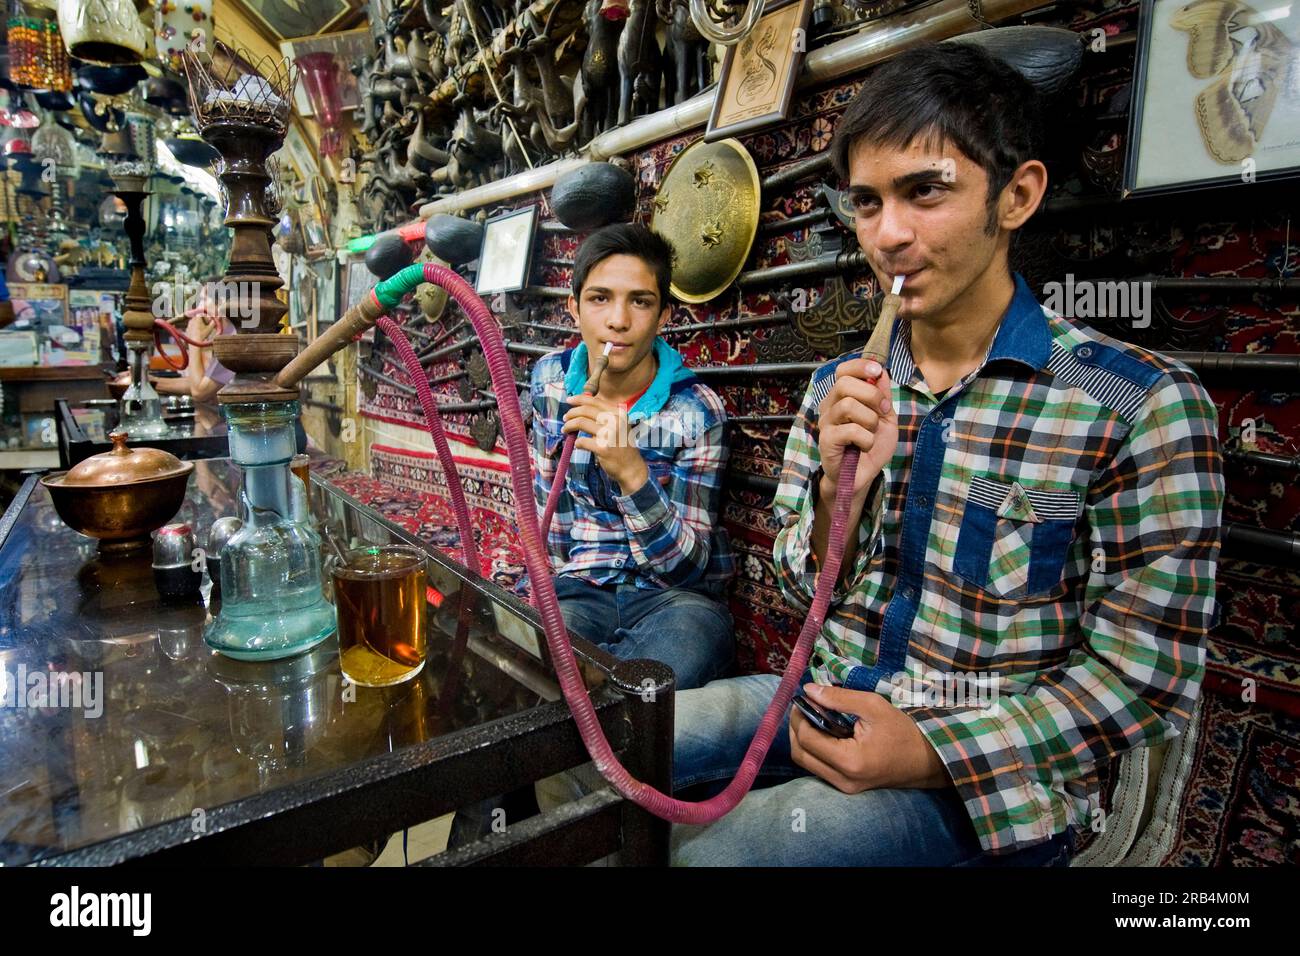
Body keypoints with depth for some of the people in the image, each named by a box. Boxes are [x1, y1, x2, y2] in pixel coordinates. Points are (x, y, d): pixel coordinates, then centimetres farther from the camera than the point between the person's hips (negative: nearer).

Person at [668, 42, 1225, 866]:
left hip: (993, 766, -4)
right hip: (828, 708, 5)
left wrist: (934, 753, -22)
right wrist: (838, 491, -15)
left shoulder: (1142, 403, -14)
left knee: (696, 849, -23)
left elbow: (1145, 675, -11)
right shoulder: (839, 389, 1)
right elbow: (803, 591, 5)